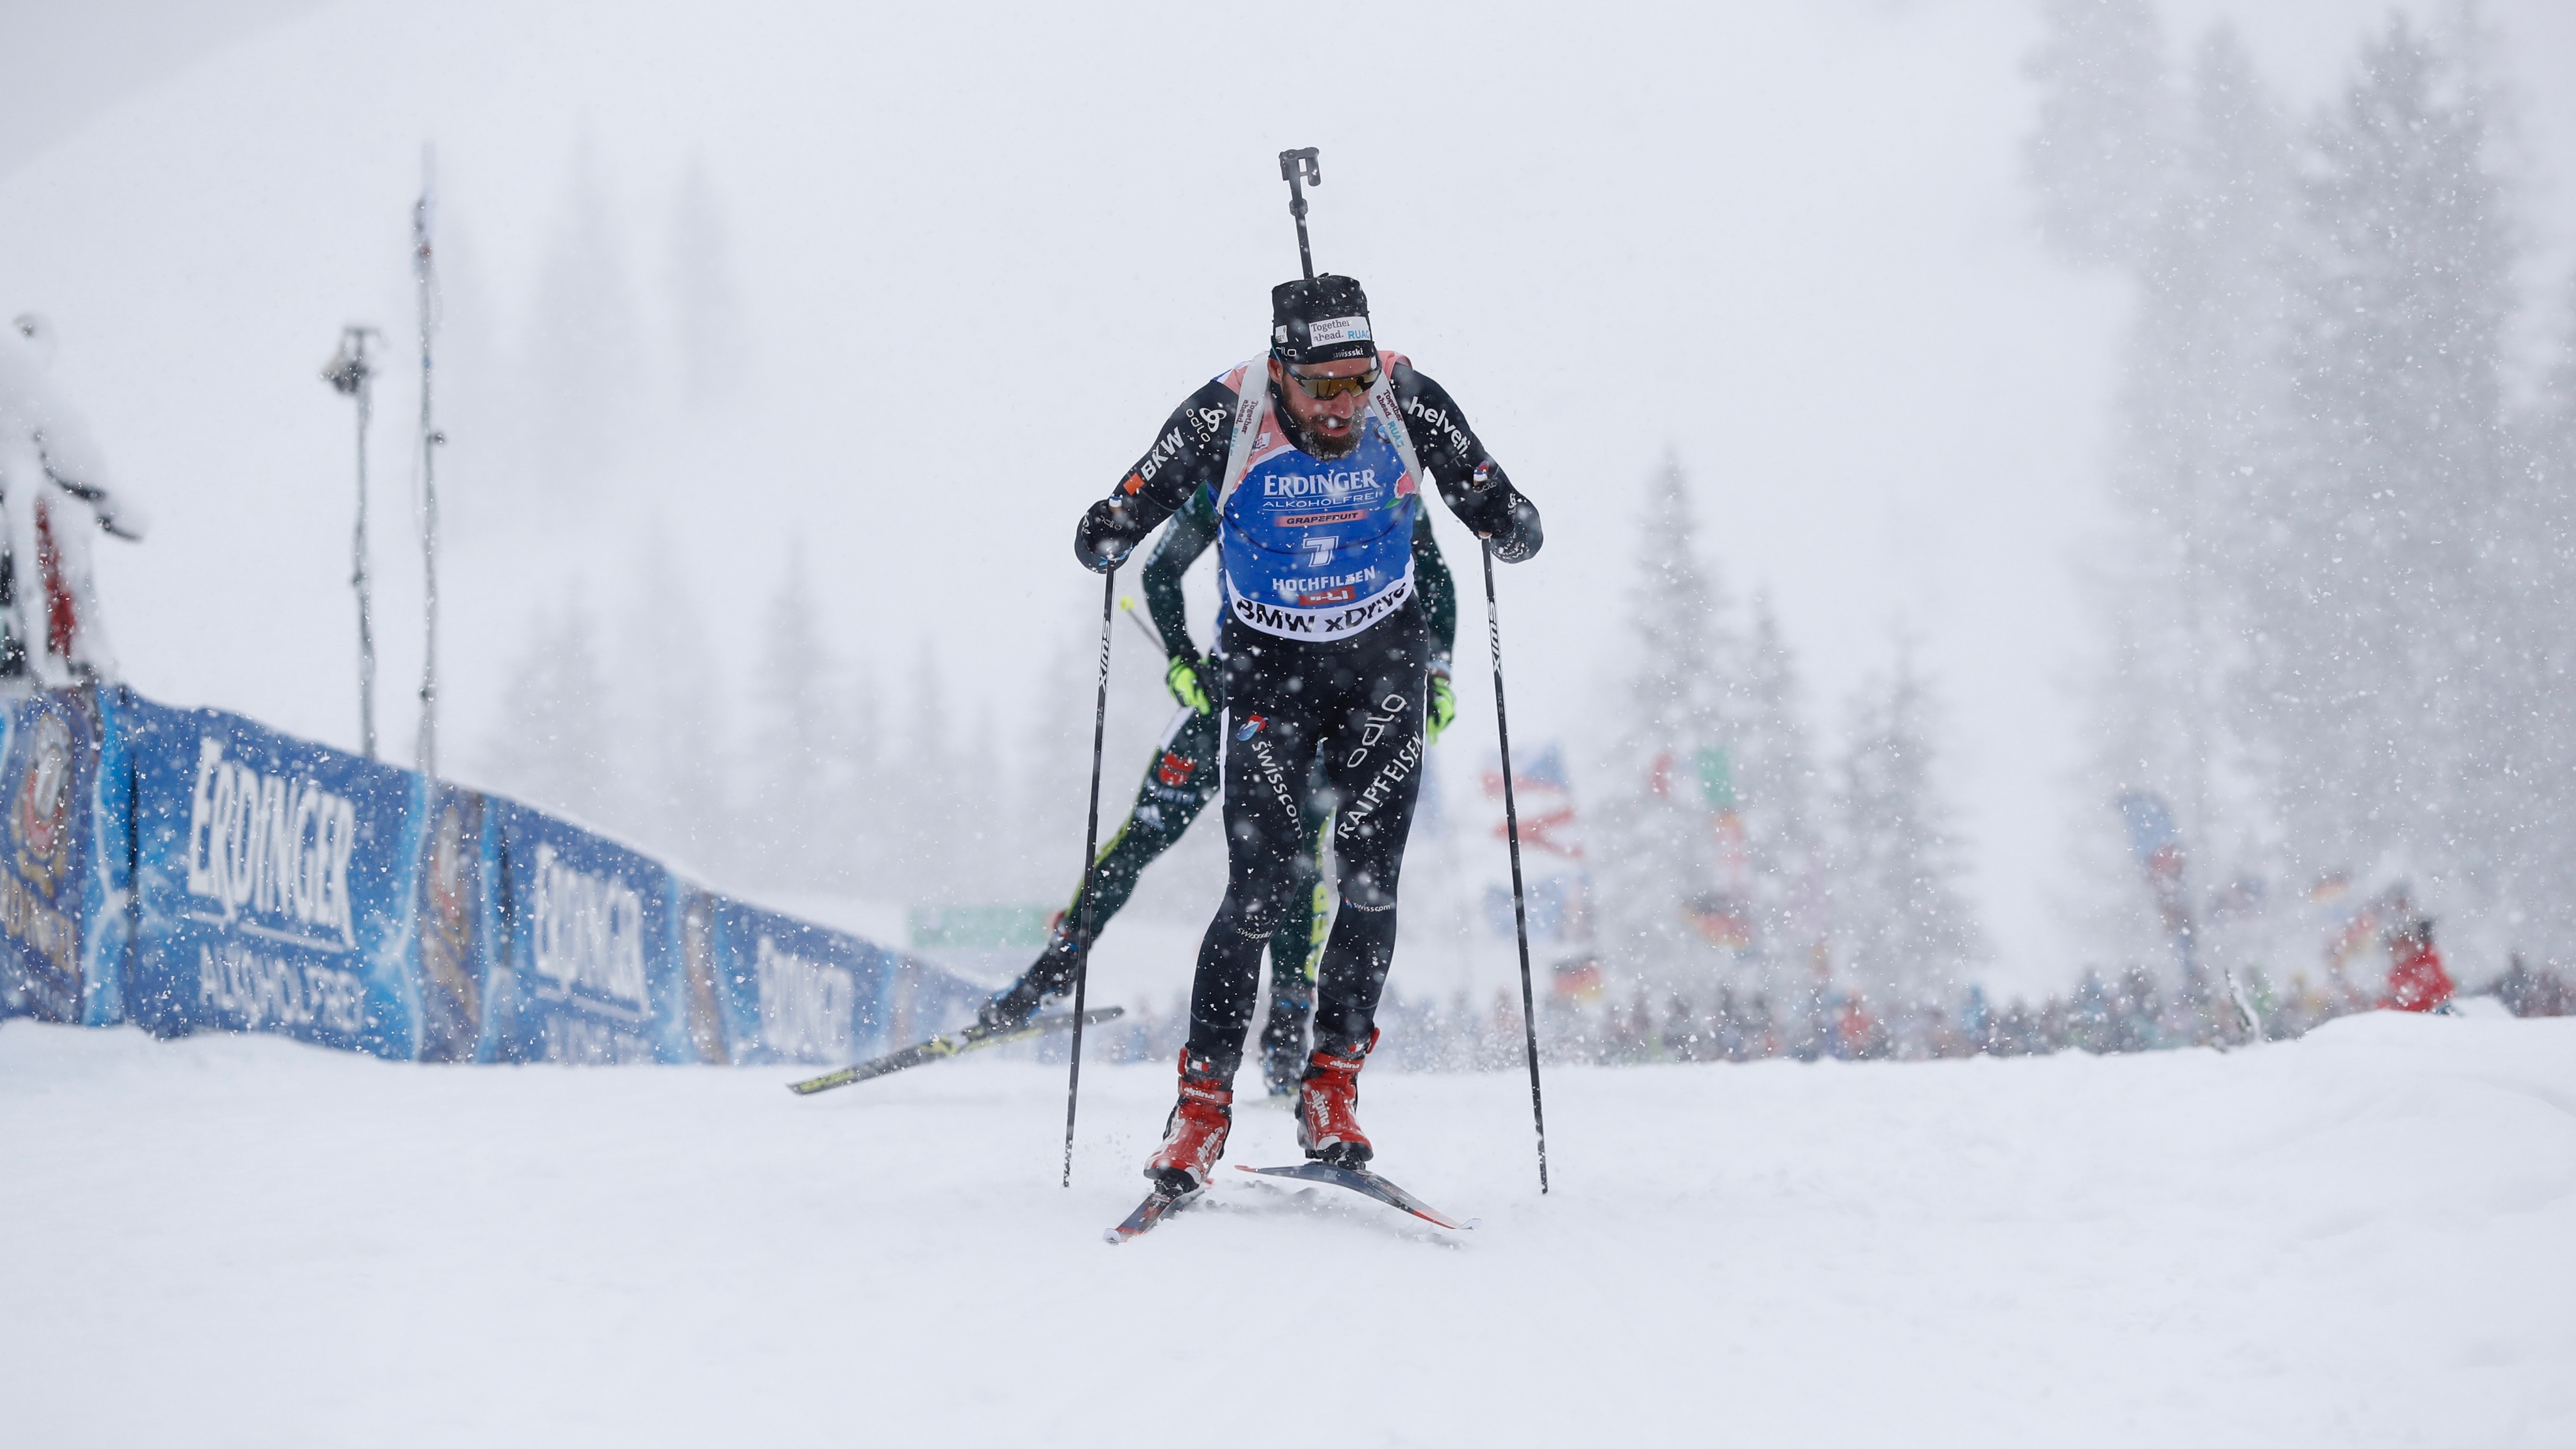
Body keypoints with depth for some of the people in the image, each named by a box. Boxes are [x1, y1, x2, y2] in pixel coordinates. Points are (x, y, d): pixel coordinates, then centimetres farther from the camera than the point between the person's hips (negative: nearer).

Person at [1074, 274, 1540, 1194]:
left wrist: (1511, 528, -29)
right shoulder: (1226, 415, -21)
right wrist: (1106, 538, -35)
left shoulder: (1408, 401, -17)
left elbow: (1496, 510, -9)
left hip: (1383, 657, 2)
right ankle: (1203, 1100, 0)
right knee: (1262, 887, -11)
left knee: (1369, 879, -9)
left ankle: (1332, 1084, 4)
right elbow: (1111, 529, -14)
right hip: (1269, 662, -1)